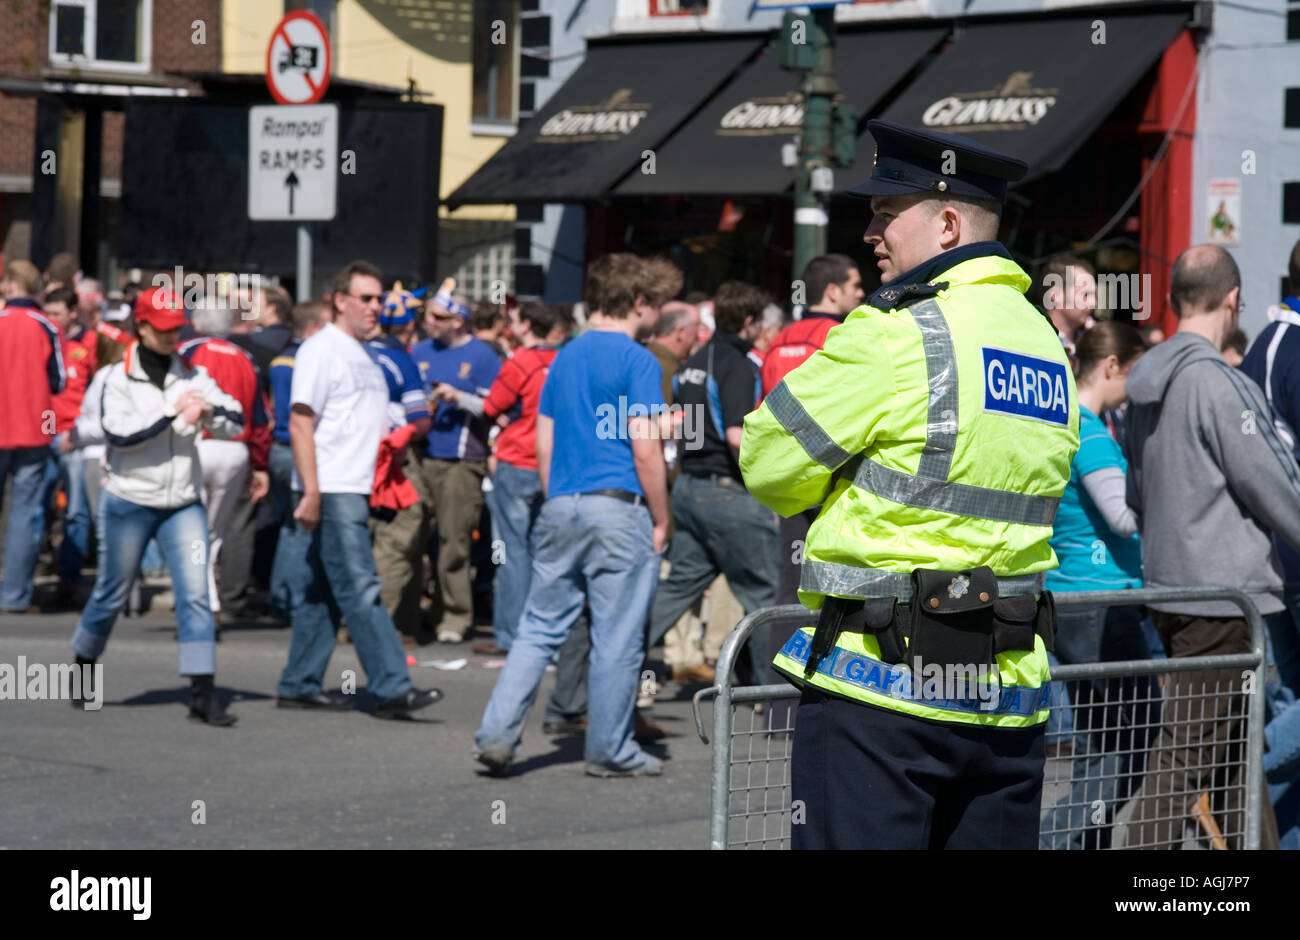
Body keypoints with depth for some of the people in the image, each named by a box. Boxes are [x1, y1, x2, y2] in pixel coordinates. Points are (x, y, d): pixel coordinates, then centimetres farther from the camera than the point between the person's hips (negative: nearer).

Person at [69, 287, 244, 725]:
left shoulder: (192, 375, 5)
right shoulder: (120, 377, -4)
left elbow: (236, 422, 0)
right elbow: (118, 433, -18)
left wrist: (209, 411, -20)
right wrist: (172, 414, -23)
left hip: (183, 504, 3)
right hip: (129, 503, -2)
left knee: (195, 594, -8)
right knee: (111, 595, 10)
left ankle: (202, 692, -9)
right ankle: (83, 668, 33)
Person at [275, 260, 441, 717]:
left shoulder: (363, 354, 19)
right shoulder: (321, 350, -8)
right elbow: (300, 424, -14)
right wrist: (310, 493, -19)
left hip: (357, 489, 9)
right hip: (331, 491, -9)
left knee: (322, 593, 10)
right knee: (360, 590, -10)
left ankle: (299, 684, 14)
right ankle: (392, 687, -12)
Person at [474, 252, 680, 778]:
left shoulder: (565, 358, 13)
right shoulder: (636, 361, -8)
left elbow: (544, 444, 15)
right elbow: (645, 449, -13)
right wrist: (660, 519, -5)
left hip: (560, 511, 6)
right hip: (618, 510, -6)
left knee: (539, 630, 9)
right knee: (617, 638, 3)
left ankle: (496, 734, 1)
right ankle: (609, 750, 10)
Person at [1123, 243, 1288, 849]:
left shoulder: (1147, 381, 9)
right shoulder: (1215, 383, -17)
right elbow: (1270, 485, -12)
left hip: (1167, 587, 9)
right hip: (1220, 593, -9)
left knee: (1237, 747, 17)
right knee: (1187, 751, -7)